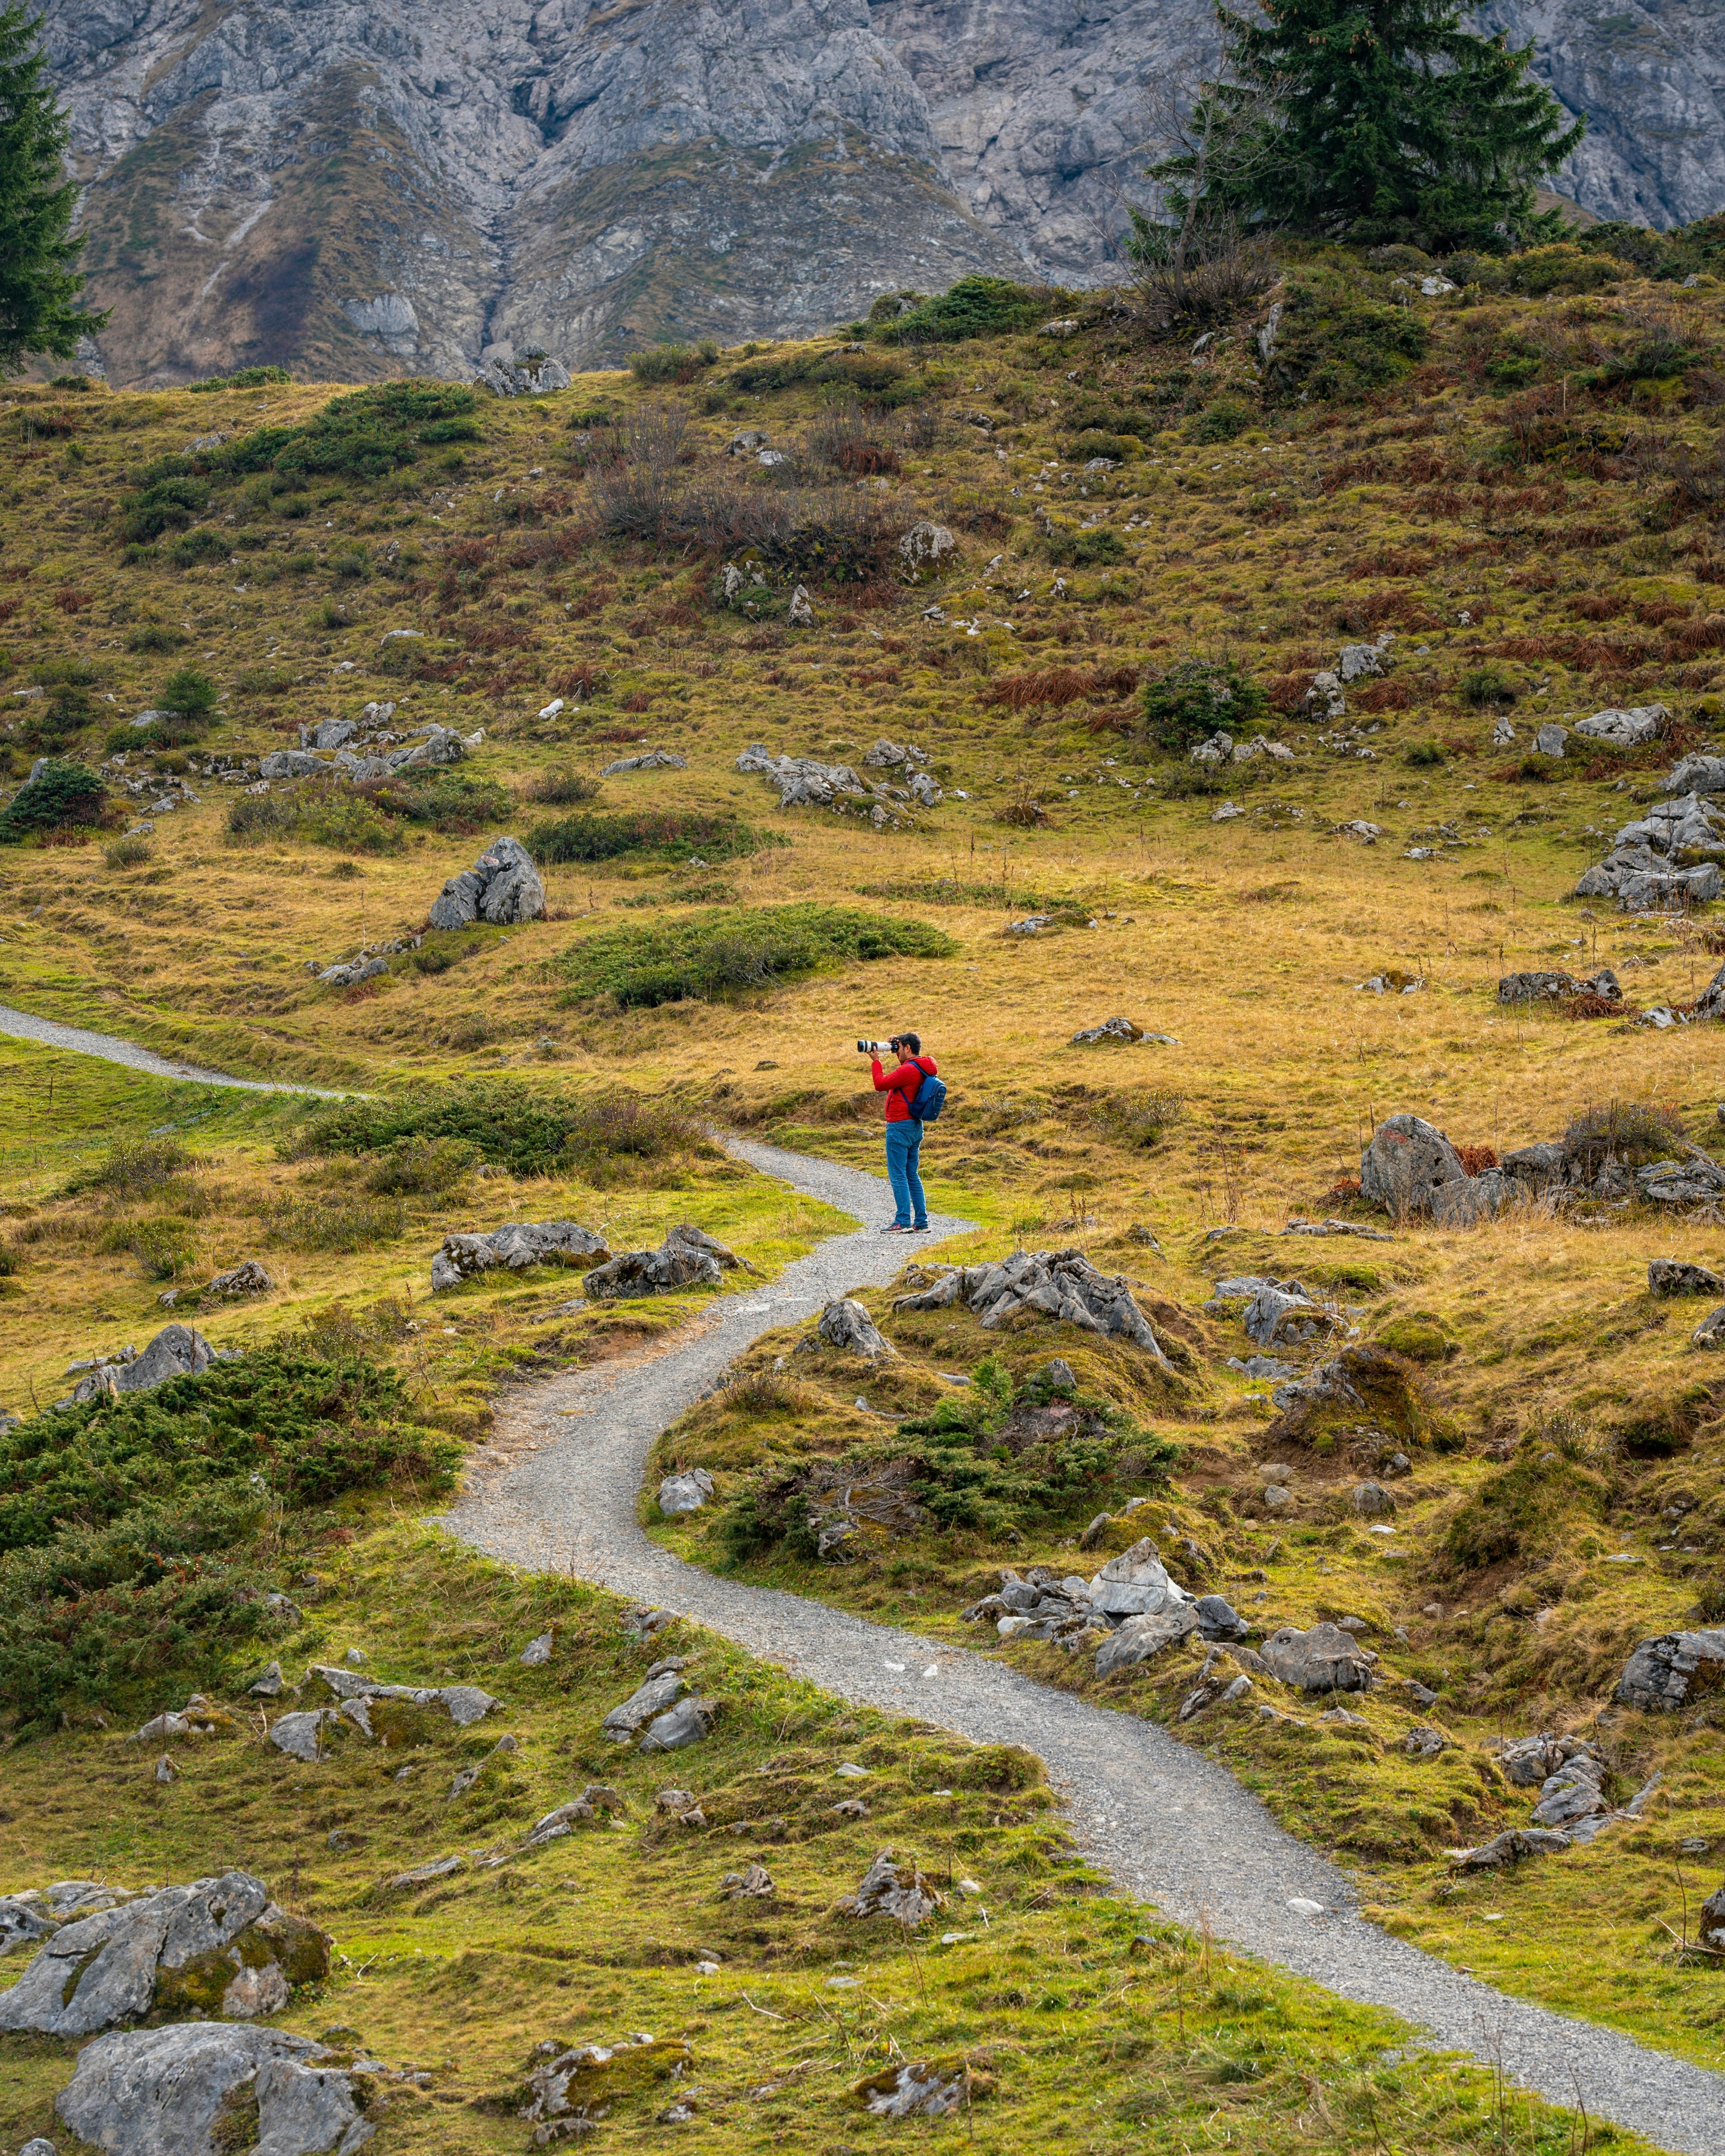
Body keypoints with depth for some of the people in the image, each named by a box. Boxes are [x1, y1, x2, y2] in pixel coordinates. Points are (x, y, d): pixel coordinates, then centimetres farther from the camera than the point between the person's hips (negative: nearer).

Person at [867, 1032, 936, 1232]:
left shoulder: (909, 1070, -17)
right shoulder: (923, 1069, 12)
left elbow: (880, 1084, -15)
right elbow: (894, 1082, 27)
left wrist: (876, 1061, -3)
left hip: (900, 1126, -10)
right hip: (915, 1126, 10)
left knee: (898, 1175, -6)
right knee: (912, 1175, 13)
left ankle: (903, 1222, -9)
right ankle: (921, 1222, 11)